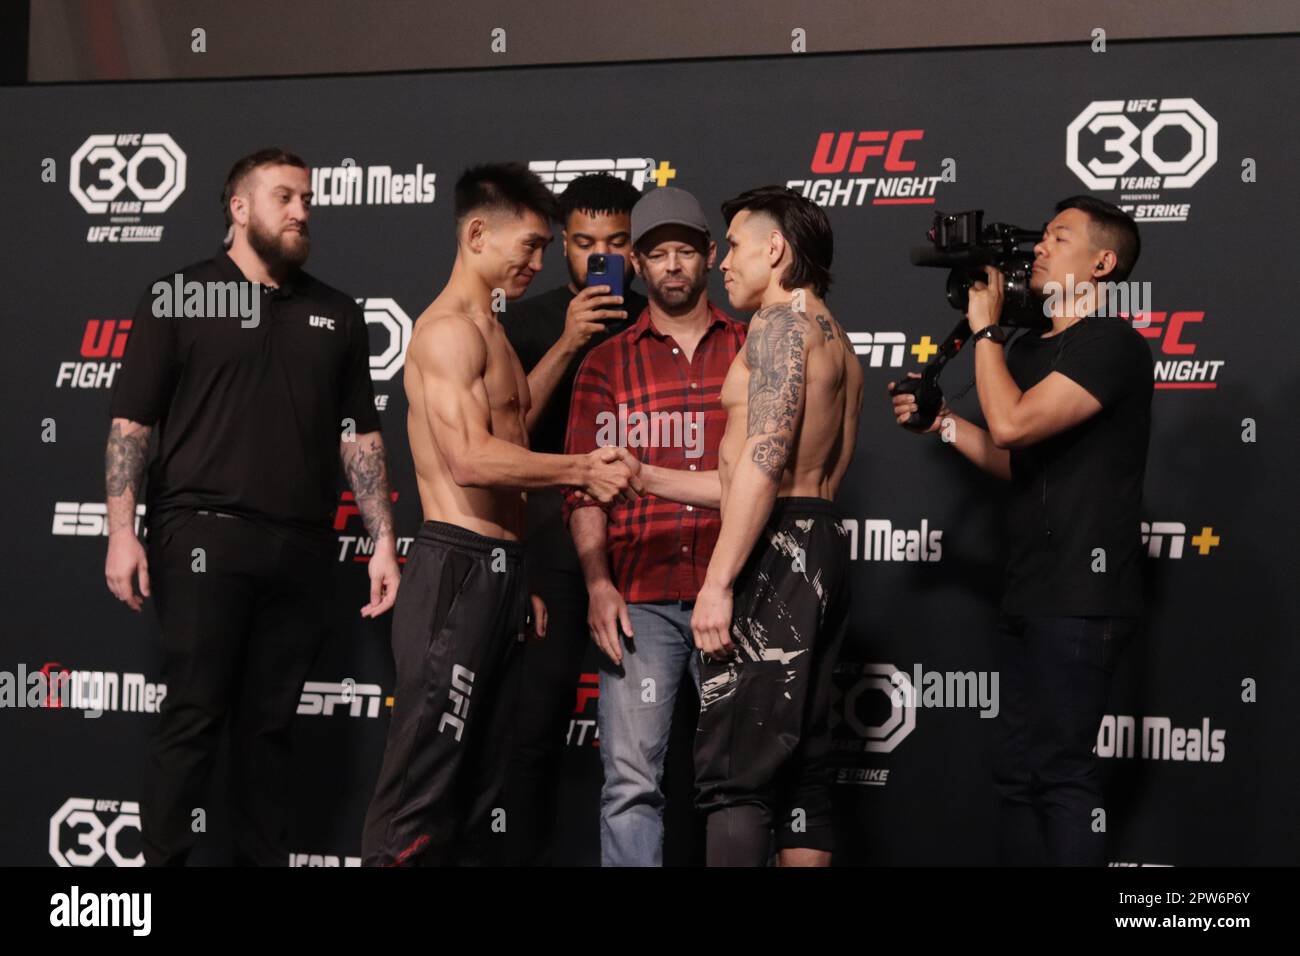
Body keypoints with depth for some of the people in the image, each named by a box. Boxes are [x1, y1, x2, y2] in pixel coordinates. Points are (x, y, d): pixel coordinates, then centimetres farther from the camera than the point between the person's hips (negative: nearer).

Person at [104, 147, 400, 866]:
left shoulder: (335, 314, 15)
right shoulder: (179, 297, 3)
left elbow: (359, 435, 14)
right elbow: (130, 422, -1)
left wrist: (384, 541, 6)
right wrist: (121, 532, -10)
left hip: (301, 550, 4)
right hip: (205, 538, -4)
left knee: (270, 723, 8)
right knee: (193, 717, -5)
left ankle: (264, 857, 14)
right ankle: (161, 859, 3)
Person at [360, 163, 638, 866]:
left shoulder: (490, 332, 20)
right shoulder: (449, 329, -11)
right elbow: (471, 460, -23)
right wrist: (583, 471, -16)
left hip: (497, 570, 10)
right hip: (458, 568, -10)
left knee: (479, 782, 12)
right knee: (423, 782, -8)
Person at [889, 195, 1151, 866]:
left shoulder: (1112, 344, -11)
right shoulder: (1032, 350, 18)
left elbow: (1011, 425, -21)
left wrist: (985, 328, -9)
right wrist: (942, 422, 10)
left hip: (1079, 597, -10)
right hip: (1030, 593, 10)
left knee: (1059, 771, -9)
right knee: (1017, 771, 11)